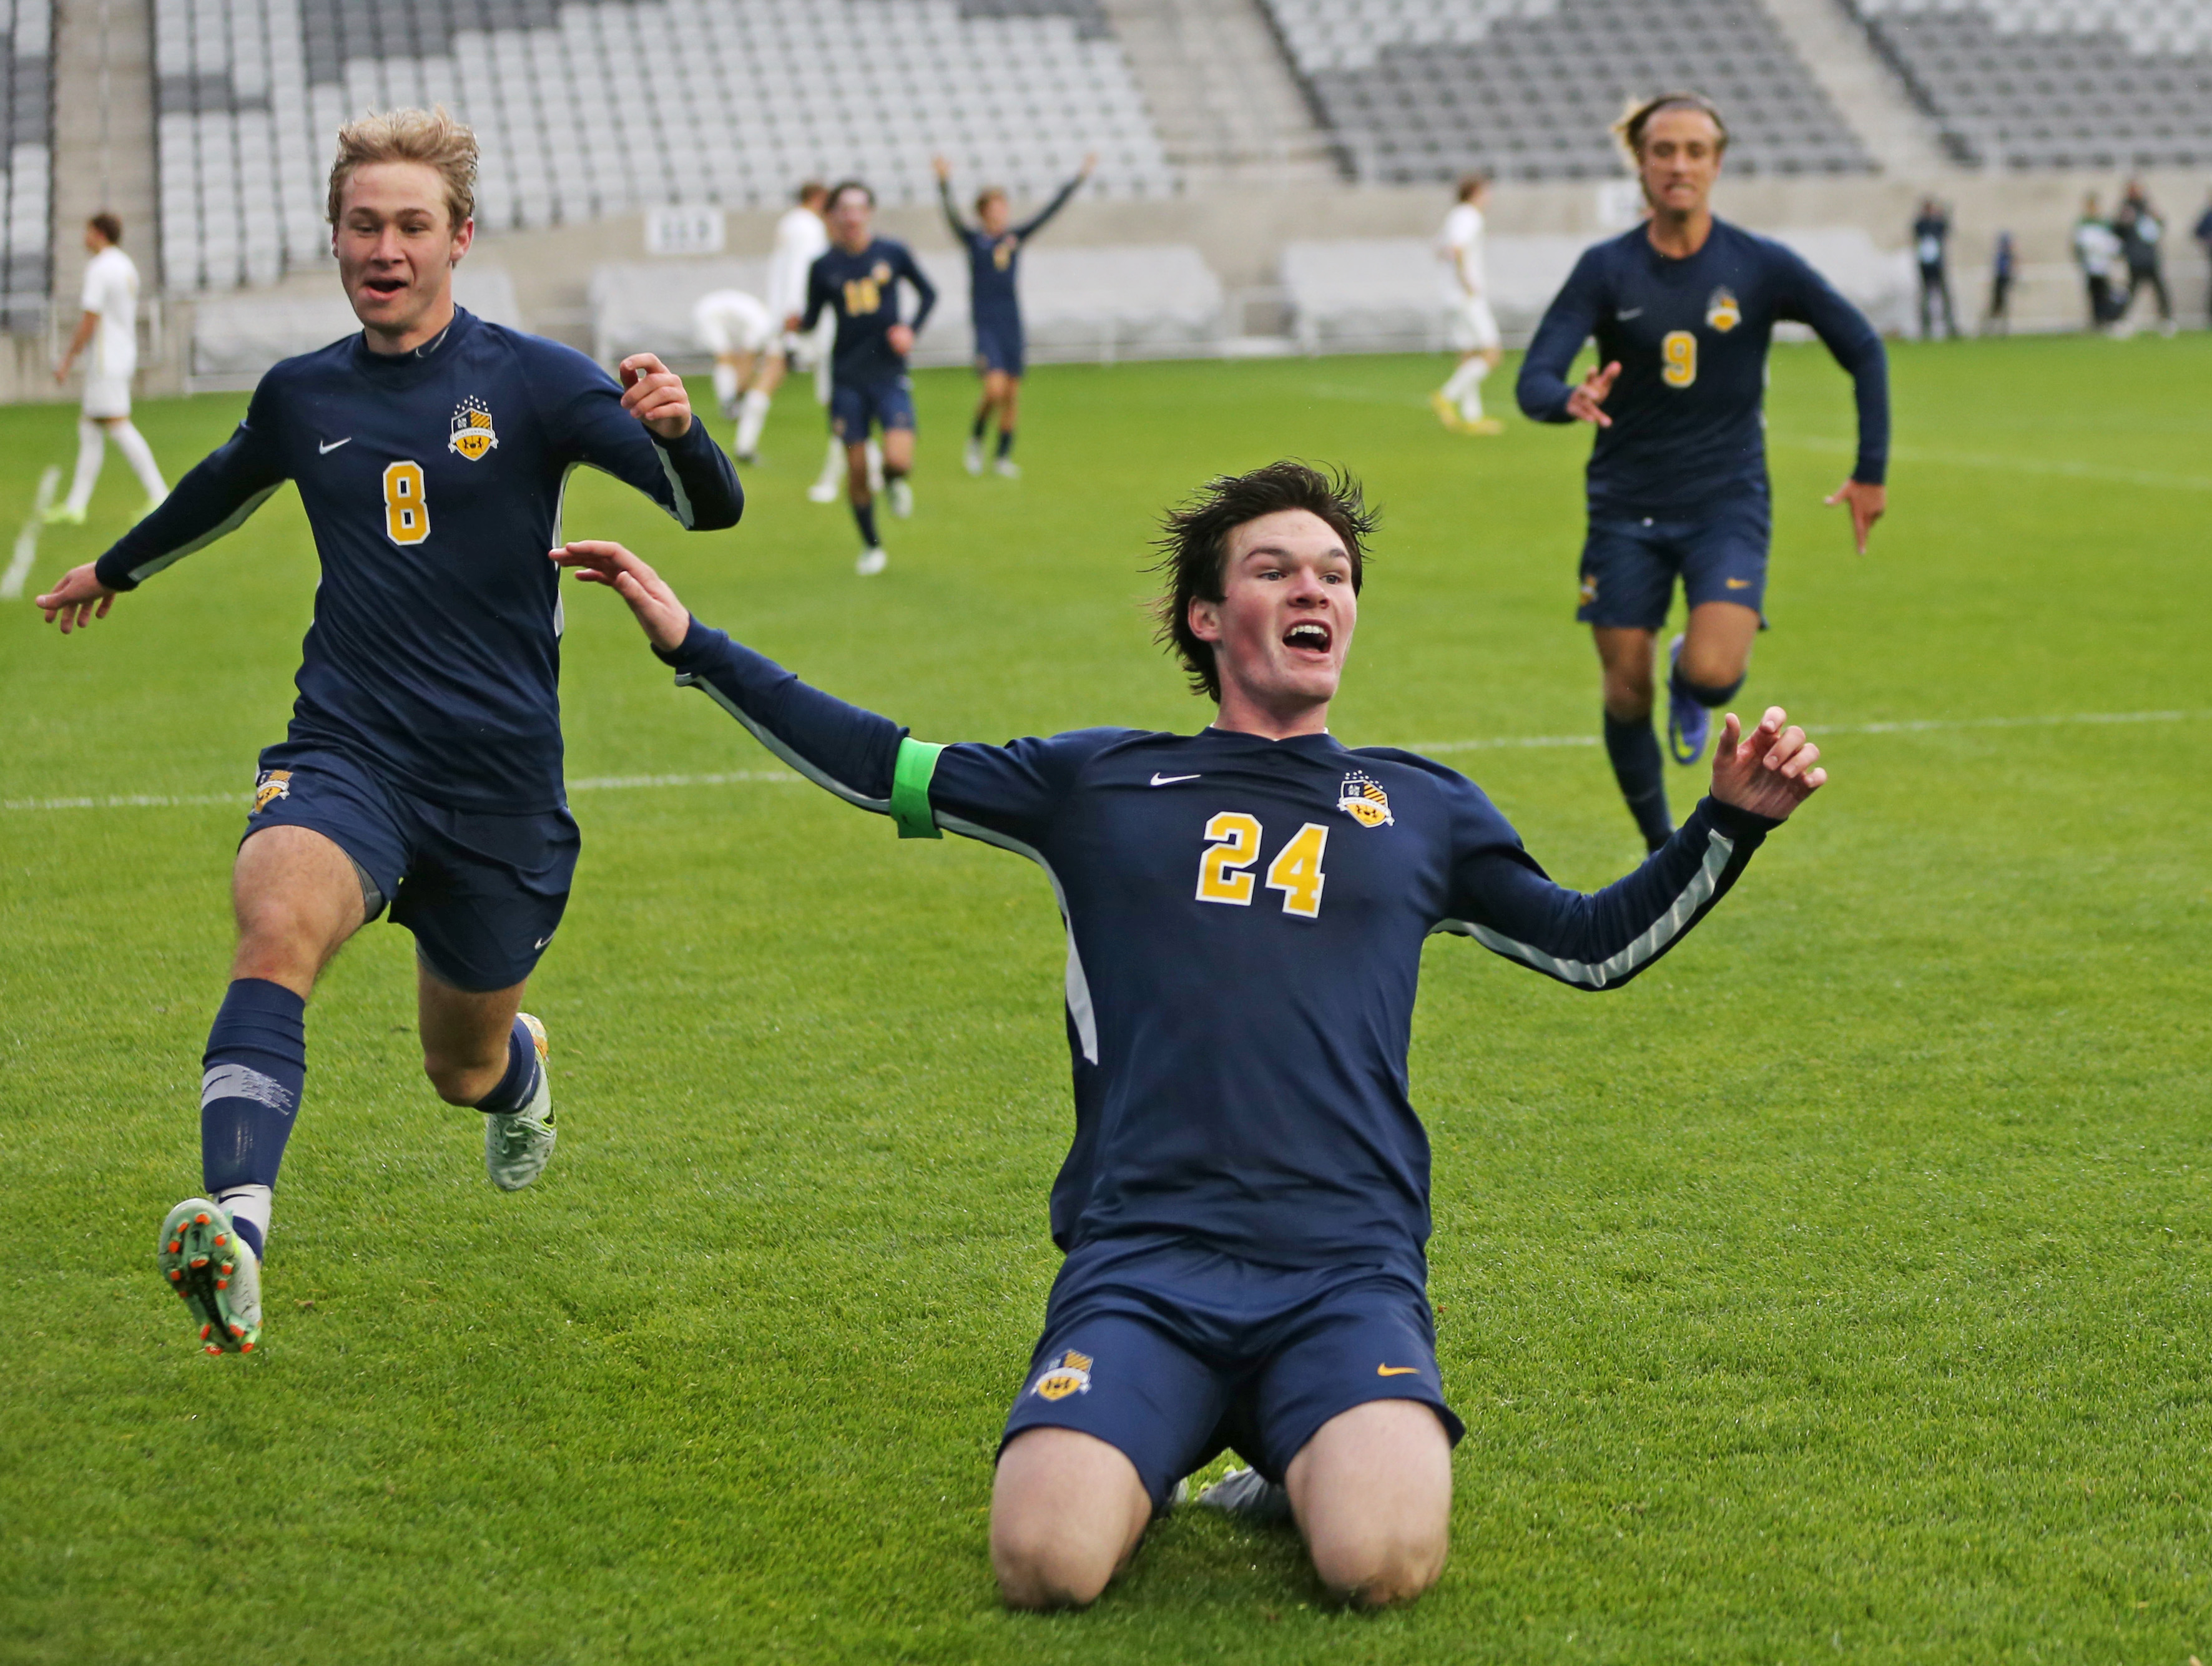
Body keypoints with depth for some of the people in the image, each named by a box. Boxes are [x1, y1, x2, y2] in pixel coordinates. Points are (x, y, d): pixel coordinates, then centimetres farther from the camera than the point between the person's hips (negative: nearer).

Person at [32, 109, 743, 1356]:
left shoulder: (532, 382, -3)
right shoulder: (302, 397, 8)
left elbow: (713, 509, -11)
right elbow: (220, 492, 31)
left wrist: (675, 430, -34)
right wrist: (119, 568, 48)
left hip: (502, 784, -1)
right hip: (346, 756, 1)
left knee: (463, 1068, 14)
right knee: (279, 927, -32)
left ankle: (521, 1068, 54)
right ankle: (238, 1235, -48)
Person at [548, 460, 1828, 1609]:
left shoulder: (1421, 808, 20)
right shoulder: (1101, 783, 16)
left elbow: (1597, 946, 26)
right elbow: (879, 766, 20)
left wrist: (1731, 823, 12)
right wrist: (691, 642, 14)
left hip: (1351, 1268, 0)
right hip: (1140, 1261, 0)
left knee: (1384, 1560, -29)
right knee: (1046, 1561, -25)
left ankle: (1317, 1460, 7)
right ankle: (1169, 1447, 8)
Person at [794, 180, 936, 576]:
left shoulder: (893, 254, -1)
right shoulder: (824, 267, -1)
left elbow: (928, 292, 13)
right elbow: (812, 317, 6)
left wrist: (911, 330, -2)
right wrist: (797, 324, -16)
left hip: (890, 375, -1)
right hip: (847, 379, 1)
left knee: (899, 461, -18)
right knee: (856, 468, 3)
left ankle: (894, 482, 20)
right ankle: (871, 547, 23)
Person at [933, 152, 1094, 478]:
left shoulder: (1015, 238, 7)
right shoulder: (974, 240, -3)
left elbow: (1051, 210, 8)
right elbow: (952, 215, -19)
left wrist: (1079, 179, 6)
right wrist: (944, 183, -36)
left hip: (1012, 324, 4)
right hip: (985, 325, -4)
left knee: (1013, 393, 6)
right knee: (995, 388, -18)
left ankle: (1004, 456, 18)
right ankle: (975, 441, 6)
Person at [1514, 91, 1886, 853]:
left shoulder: (1760, 266, -5)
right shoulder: (1606, 268, -5)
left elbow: (1863, 349, 6)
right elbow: (1534, 381, -13)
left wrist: (1871, 471, 3)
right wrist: (1570, 401, -37)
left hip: (1727, 503, -1)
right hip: (1625, 509, 1)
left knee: (1713, 671, -22)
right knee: (1626, 693, 2)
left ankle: (1690, 681, 17)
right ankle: (1662, 853, 24)